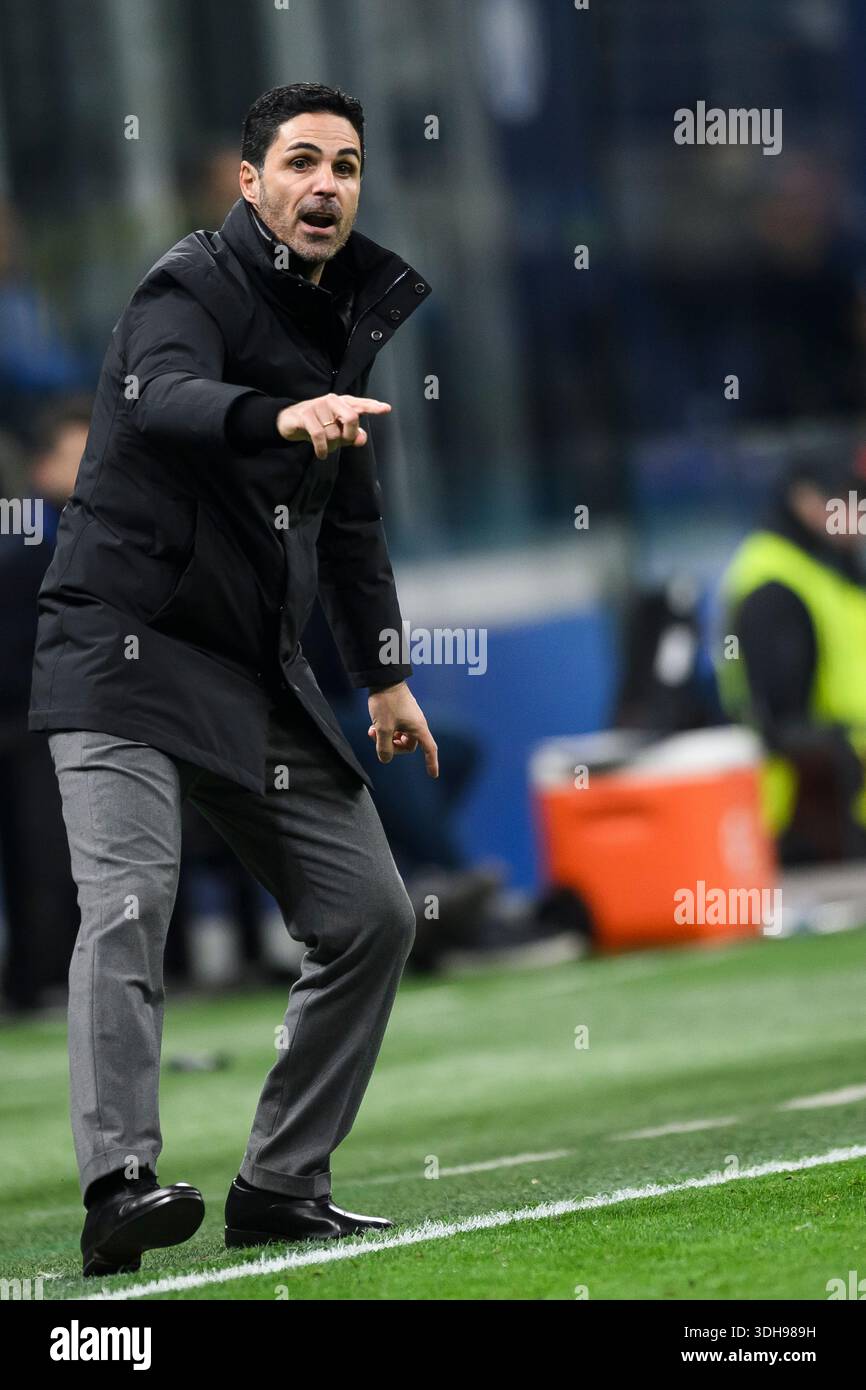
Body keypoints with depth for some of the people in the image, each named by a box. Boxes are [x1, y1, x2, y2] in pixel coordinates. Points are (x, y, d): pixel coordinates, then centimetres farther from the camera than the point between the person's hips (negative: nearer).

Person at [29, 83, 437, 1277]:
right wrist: (281, 417, -53)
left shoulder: (349, 315, 14)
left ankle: (281, 1187, 12)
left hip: (259, 676, 8)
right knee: (130, 901, -23)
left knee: (372, 917, 5)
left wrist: (383, 674, 26)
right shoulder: (193, 287, -10)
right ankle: (119, 1186, -30)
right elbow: (167, 400, -34)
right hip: (127, 643, -8)